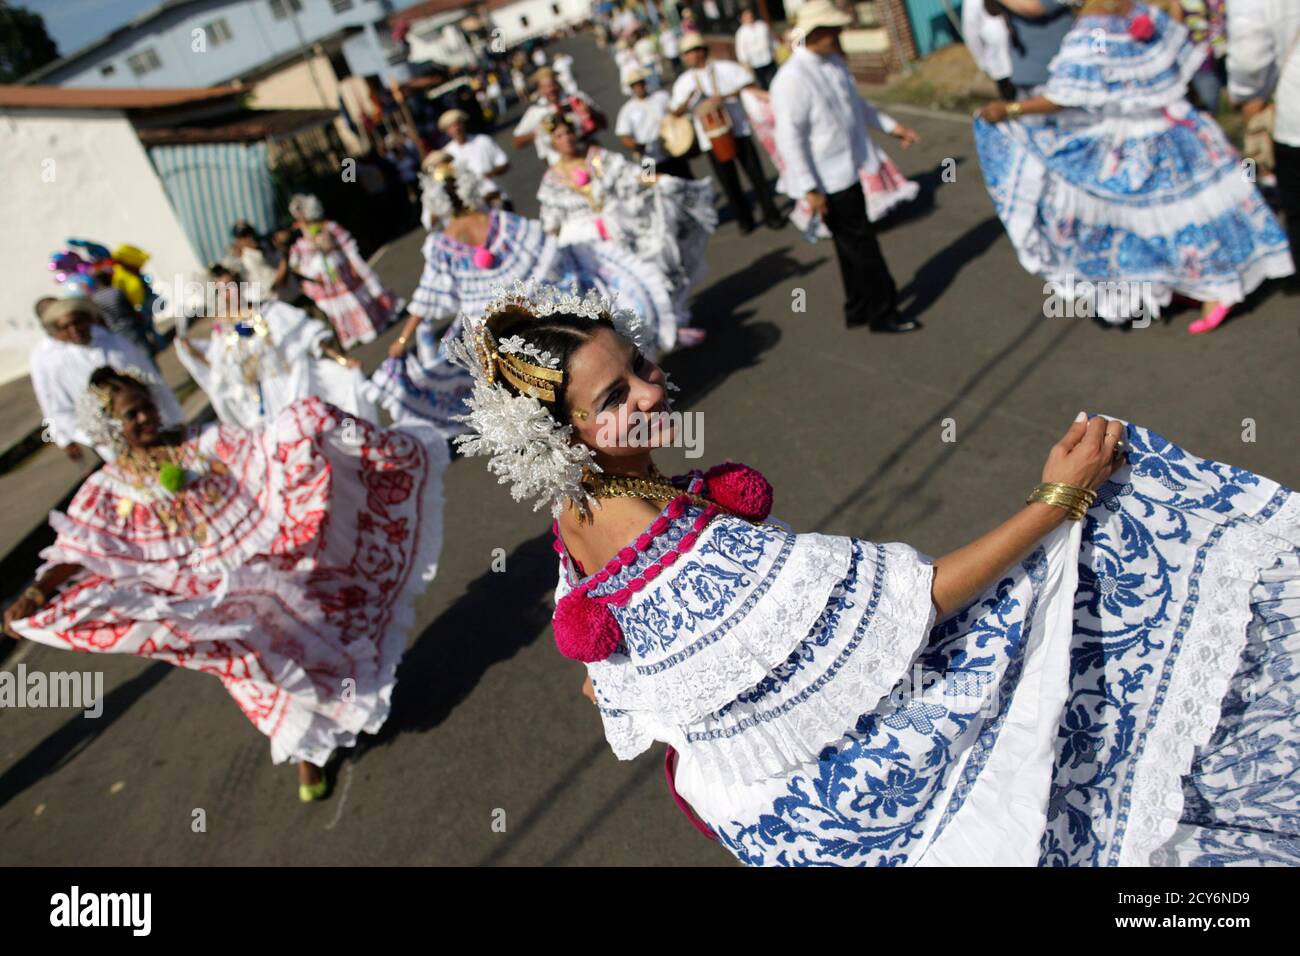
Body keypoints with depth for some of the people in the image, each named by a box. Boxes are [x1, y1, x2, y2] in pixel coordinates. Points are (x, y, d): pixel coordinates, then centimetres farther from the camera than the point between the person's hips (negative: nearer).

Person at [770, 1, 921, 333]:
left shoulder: (834, 62, 6)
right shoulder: (792, 79, -21)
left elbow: (854, 103, 22)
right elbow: (789, 139, -22)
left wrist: (891, 126, 20)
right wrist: (809, 189, -22)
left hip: (850, 169, 9)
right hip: (829, 181, -9)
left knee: (853, 246, 18)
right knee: (862, 246, 2)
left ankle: (858, 310, 33)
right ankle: (882, 313, 17)